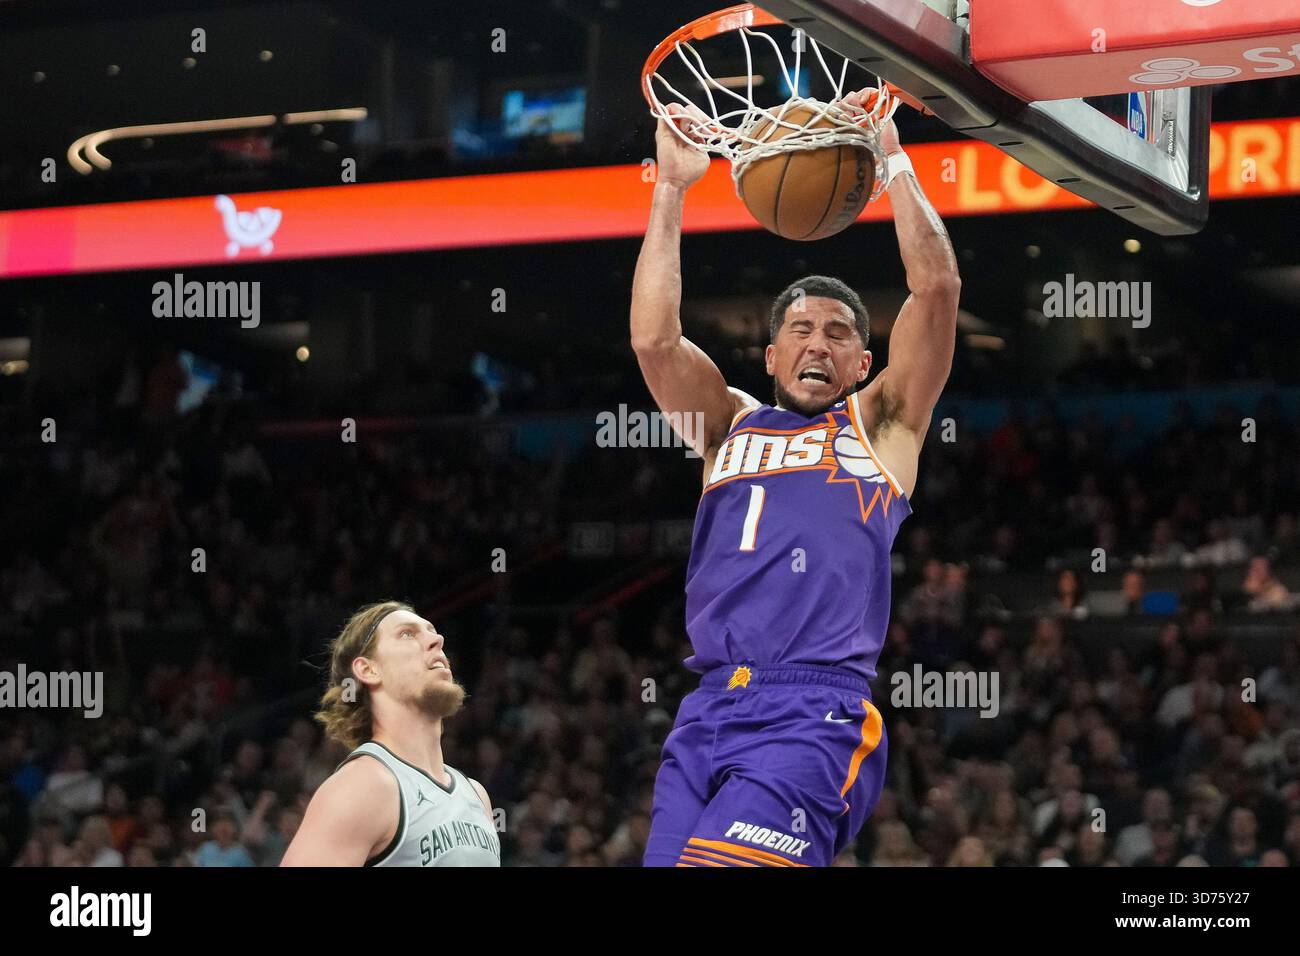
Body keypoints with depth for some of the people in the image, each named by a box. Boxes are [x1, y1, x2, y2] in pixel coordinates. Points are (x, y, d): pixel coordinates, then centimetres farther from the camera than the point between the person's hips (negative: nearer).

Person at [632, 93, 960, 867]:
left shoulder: (881, 423, 16)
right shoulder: (731, 425, 23)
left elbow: (936, 287, 3)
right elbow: (654, 339, 7)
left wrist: (892, 160, 7)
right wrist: (673, 189, 8)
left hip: (819, 715, -5)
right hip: (710, 710, 5)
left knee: (723, 862, -24)